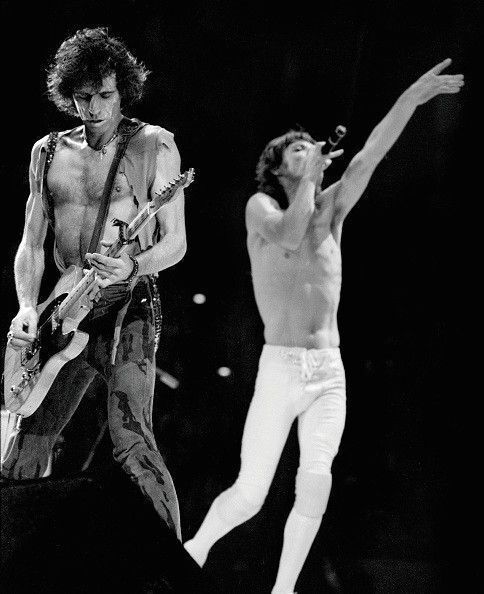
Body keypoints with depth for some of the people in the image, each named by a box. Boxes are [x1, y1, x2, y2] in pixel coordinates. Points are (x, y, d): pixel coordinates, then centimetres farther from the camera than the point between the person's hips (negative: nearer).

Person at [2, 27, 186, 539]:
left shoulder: (153, 146, -1)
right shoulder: (48, 152, 12)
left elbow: (175, 242, -4)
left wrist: (133, 267, -25)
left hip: (128, 307, -5)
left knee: (132, 442, -19)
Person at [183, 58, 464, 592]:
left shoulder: (330, 207, 13)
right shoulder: (261, 206, 2)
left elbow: (369, 156, 1)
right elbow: (289, 235, -20)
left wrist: (412, 98, -10)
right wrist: (310, 178, -8)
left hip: (329, 373, 4)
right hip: (280, 368, -3)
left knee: (315, 483, -13)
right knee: (250, 494, -7)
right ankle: (194, 549, 20)